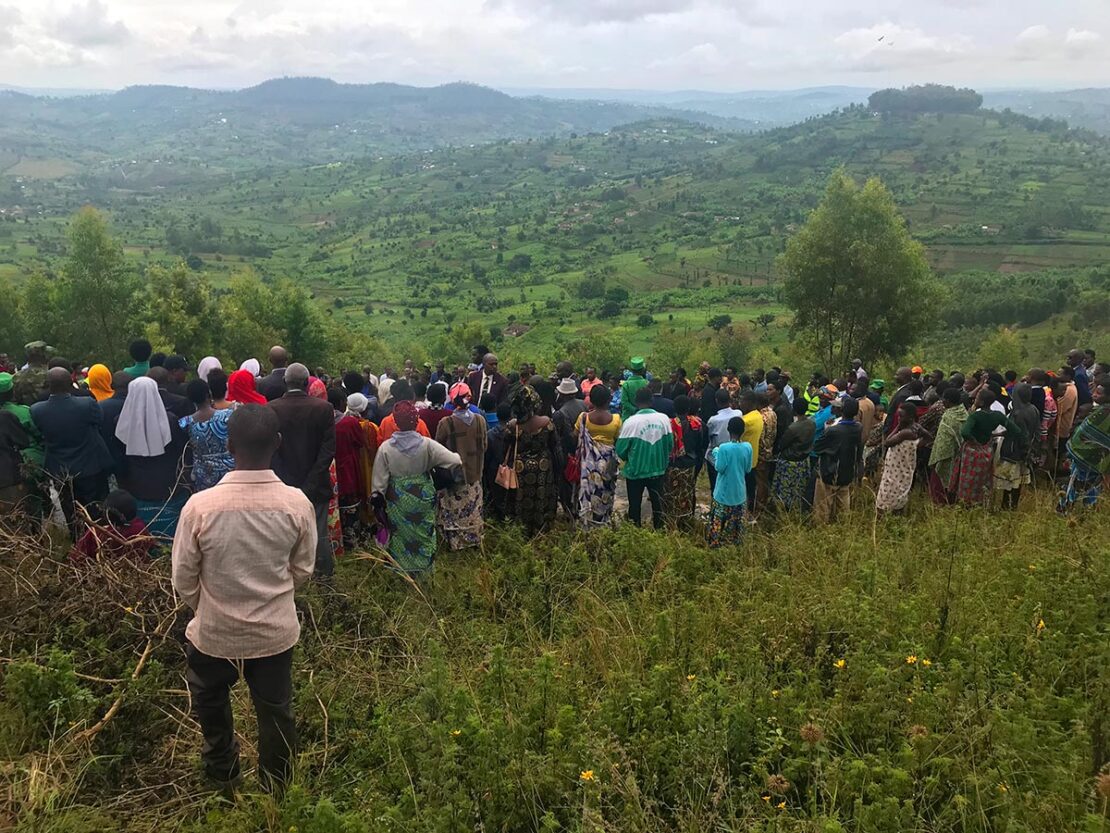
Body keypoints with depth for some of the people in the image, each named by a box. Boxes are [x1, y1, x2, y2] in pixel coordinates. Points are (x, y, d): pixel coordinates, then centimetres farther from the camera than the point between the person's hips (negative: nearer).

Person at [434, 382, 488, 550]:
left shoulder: (445, 423, -21)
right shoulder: (480, 420, -11)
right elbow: (485, 446, 3)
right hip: (474, 473, 3)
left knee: (453, 509, 13)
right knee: (473, 508, 18)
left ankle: (455, 540, 22)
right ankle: (474, 538, 30)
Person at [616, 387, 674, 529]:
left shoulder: (631, 422, -19)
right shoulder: (663, 419, -9)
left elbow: (621, 450, -14)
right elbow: (670, 445, -2)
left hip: (635, 471, -3)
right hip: (658, 470, 3)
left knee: (635, 505, 13)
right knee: (657, 504, 17)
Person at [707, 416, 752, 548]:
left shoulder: (724, 447, -21)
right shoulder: (748, 447, -9)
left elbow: (719, 468, -15)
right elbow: (748, 469, -1)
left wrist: (716, 453, -2)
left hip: (724, 491, -3)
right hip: (739, 491, 4)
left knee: (719, 520, 10)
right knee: (737, 521, 17)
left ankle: (716, 544, 16)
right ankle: (736, 544, 27)